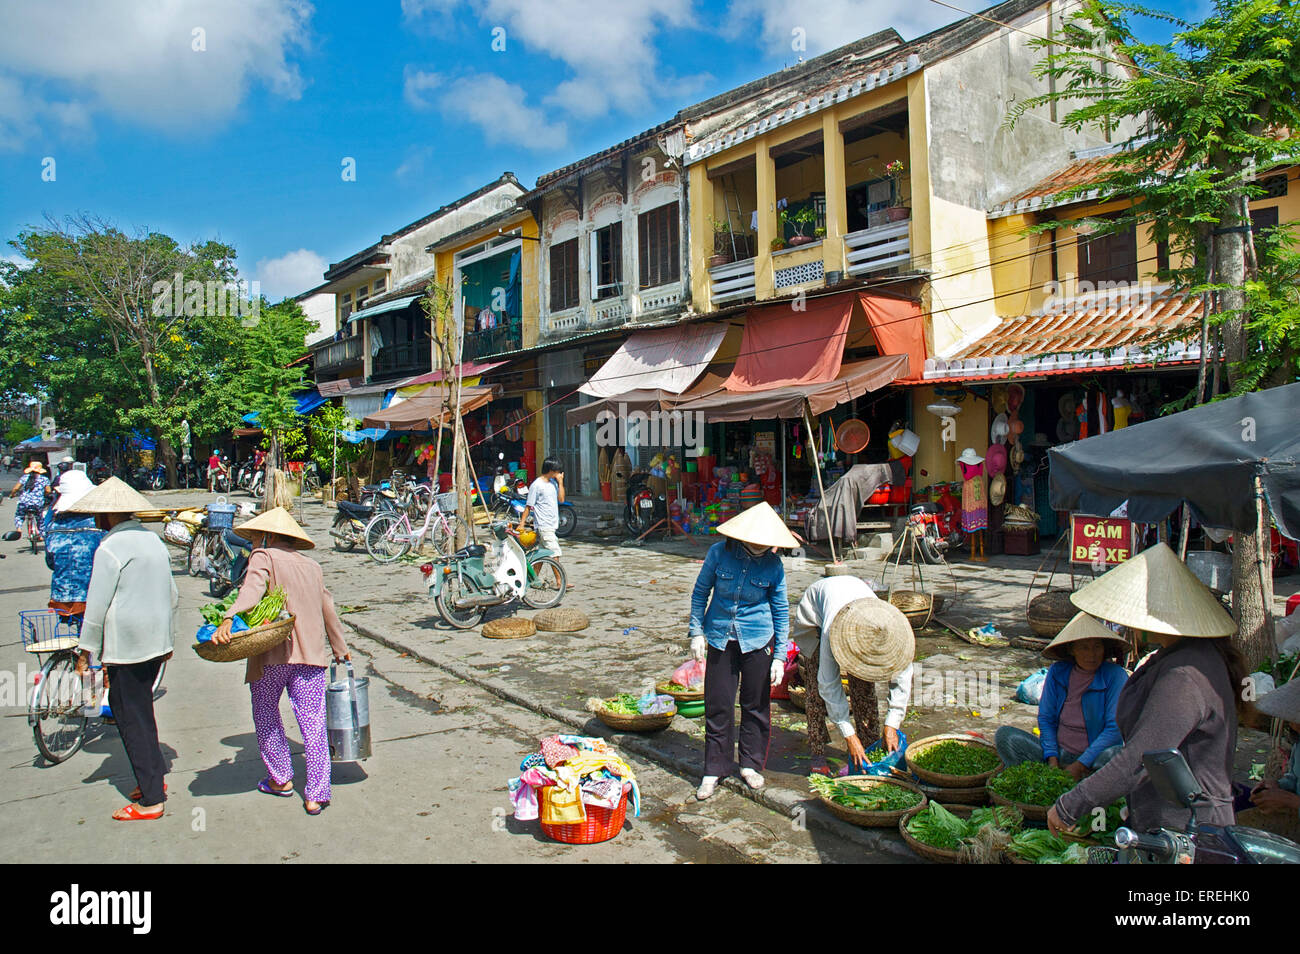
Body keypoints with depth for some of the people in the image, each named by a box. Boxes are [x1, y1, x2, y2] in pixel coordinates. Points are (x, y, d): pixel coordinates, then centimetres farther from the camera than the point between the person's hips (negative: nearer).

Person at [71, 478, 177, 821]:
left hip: (125, 647, -8)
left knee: (131, 719, 0)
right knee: (141, 711, 20)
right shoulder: (154, 540, 11)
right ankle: (155, 777, 27)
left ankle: (151, 800, 4)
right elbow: (171, 595, 16)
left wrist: (85, 652, -6)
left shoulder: (110, 549, -14)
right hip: (157, 643, 8)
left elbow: (97, 606, -14)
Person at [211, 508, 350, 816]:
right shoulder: (312, 566, 17)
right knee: (313, 724, 4)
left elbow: (252, 588, -21)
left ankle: (280, 779, 28)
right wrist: (340, 648, 34)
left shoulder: (265, 557, 0)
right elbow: (328, 609, 23)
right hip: (311, 654, 4)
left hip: (272, 654, -4)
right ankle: (316, 796, 4)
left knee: (266, 716, 18)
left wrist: (228, 620, -36)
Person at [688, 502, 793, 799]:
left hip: (758, 640, 0)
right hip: (720, 638, 0)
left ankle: (751, 764, 29)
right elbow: (700, 592, 3)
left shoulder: (773, 565, -9)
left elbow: (781, 611, 0)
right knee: (717, 705, 4)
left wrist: (780, 656, -1)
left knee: (756, 704, 9)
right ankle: (714, 769, 19)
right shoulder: (719, 553, -11)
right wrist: (697, 632, 0)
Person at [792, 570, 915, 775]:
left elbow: (902, 674, -22)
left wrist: (892, 725, -24)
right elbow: (828, 683, -36)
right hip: (814, 612, -3)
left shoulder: (889, 626, -35)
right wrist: (849, 736, -35)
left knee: (864, 688, -7)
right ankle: (818, 754, 0)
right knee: (818, 689, -10)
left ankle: (870, 747, 4)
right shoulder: (832, 630, -45)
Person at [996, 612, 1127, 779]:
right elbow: (1045, 719, 6)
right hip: (1057, 753, 3)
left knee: (1116, 754, -37)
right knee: (1004, 734, -16)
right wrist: (1052, 760, -11)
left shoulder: (1115, 676, -7)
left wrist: (1080, 765, -18)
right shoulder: (1057, 672, 3)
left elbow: (1116, 728, -13)